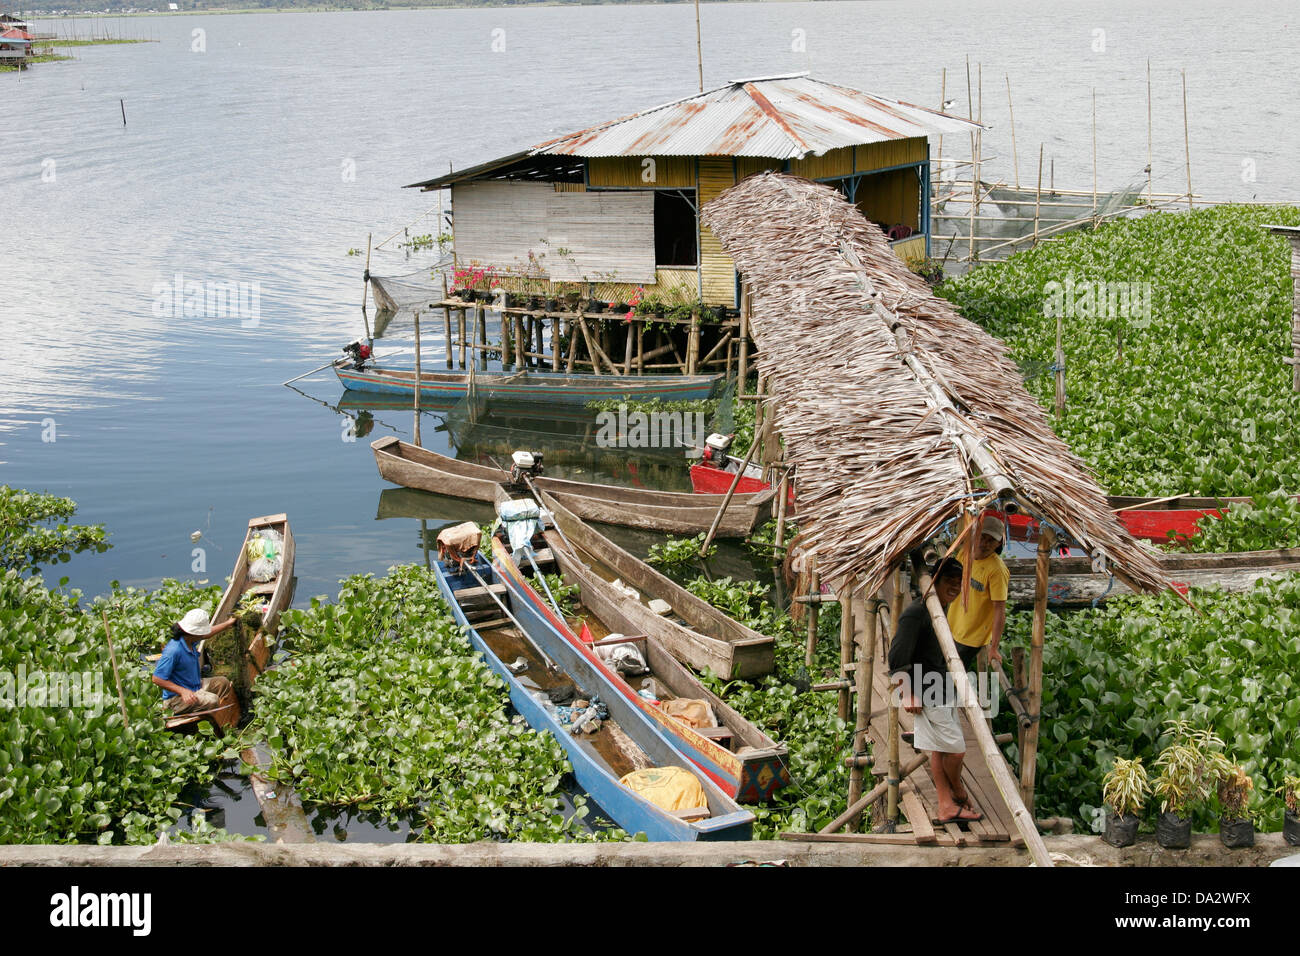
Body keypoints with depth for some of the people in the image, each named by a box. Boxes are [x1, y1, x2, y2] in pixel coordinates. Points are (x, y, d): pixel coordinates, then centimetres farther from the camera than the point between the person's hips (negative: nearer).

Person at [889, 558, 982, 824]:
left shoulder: (943, 611, 12)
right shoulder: (915, 613, -19)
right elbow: (897, 658, -20)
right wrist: (907, 694, -20)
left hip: (942, 693, 9)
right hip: (925, 696, -9)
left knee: (940, 751, 12)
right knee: (955, 750, -3)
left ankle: (947, 807, 17)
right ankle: (959, 793, 22)